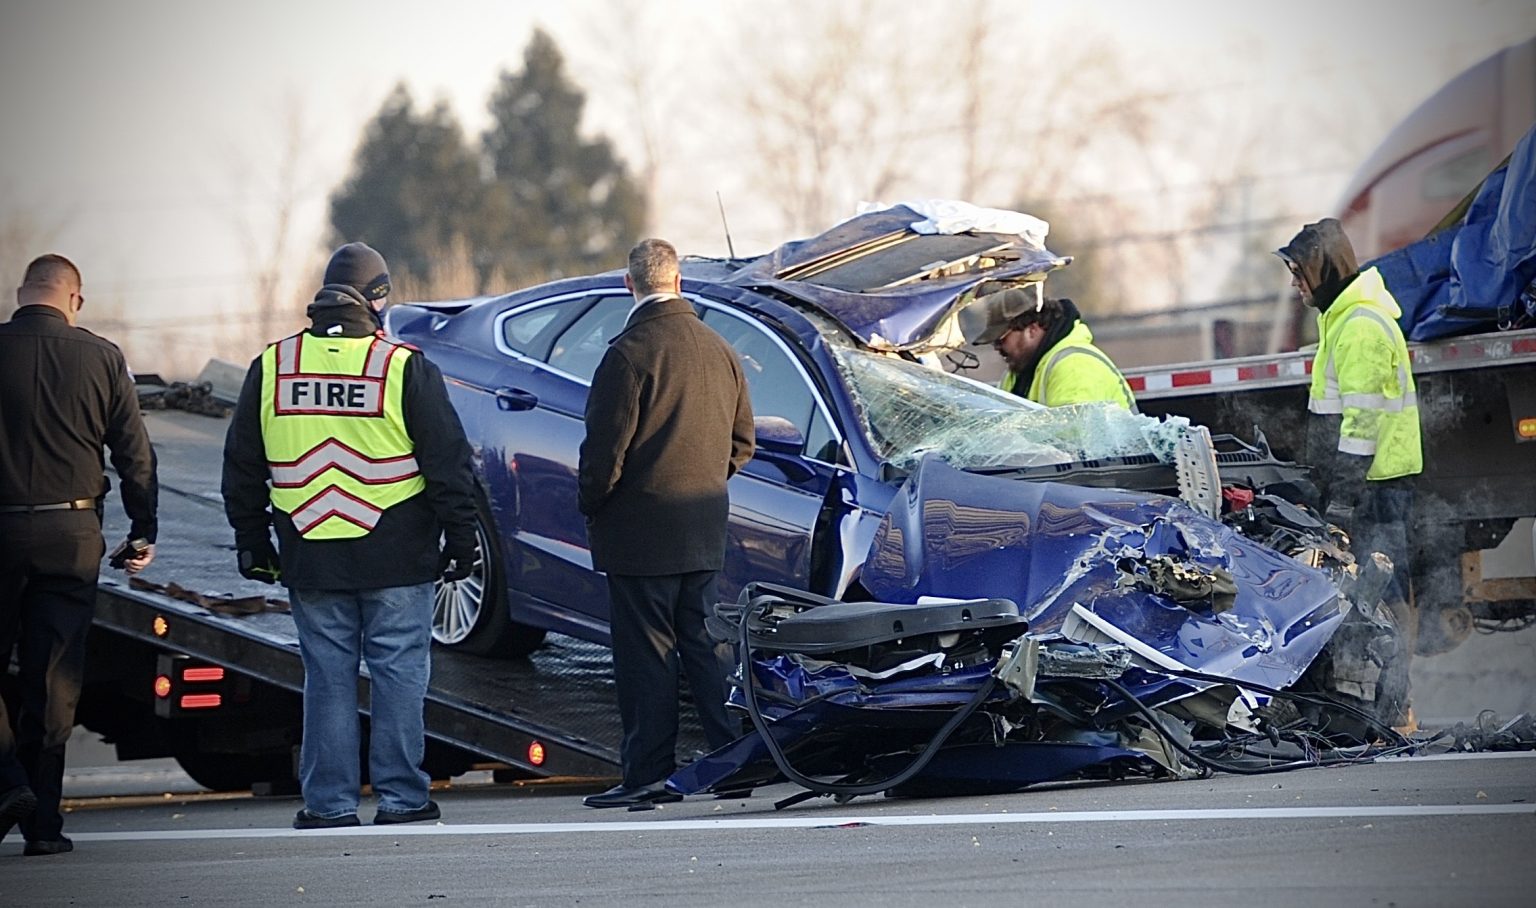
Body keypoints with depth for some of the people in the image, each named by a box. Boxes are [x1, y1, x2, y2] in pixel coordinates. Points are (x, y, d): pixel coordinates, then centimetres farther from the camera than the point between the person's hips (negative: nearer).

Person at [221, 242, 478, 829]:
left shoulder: (272, 368, 4)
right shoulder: (405, 369, -6)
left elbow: (242, 467, 10)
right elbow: (448, 464, -4)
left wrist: (251, 540, 19)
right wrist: (460, 539, 5)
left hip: (310, 557, 3)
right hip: (395, 559, -2)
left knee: (327, 678, 8)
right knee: (398, 673, 4)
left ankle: (329, 802, 7)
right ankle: (401, 797, 5)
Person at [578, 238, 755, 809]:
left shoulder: (630, 354, -15)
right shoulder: (718, 350, 8)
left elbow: (605, 446, -15)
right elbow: (742, 440, 14)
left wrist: (590, 503, -1)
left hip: (640, 527, -7)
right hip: (705, 529, 7)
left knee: (645, 653, -3)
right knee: (704, 644, 12)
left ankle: (648, 773, -2)